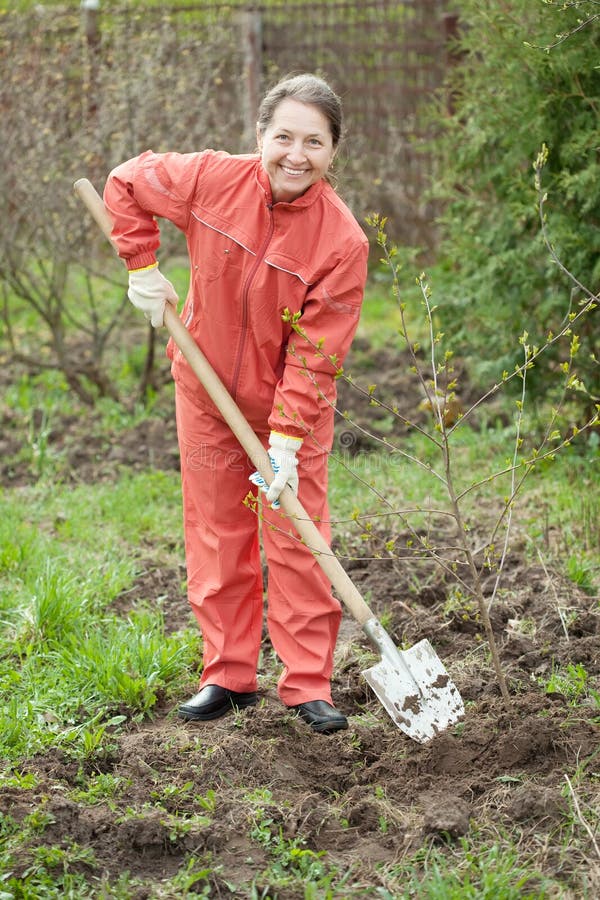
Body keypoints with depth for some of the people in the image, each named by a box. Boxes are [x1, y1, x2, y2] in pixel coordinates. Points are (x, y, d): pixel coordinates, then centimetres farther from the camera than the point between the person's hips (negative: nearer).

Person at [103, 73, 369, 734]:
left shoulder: (343, 240, -24)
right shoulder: (213, 179, -17)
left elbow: (314, 353, -22)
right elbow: (127, 184, 2)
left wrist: (286, 440, -26)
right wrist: (142, 267, -5)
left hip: (293, 406, -3)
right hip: (208, 391, 3)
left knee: (297, 541, -2)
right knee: (217, 536, 10)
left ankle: (308, 686, 6)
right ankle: (228, 676, 22)